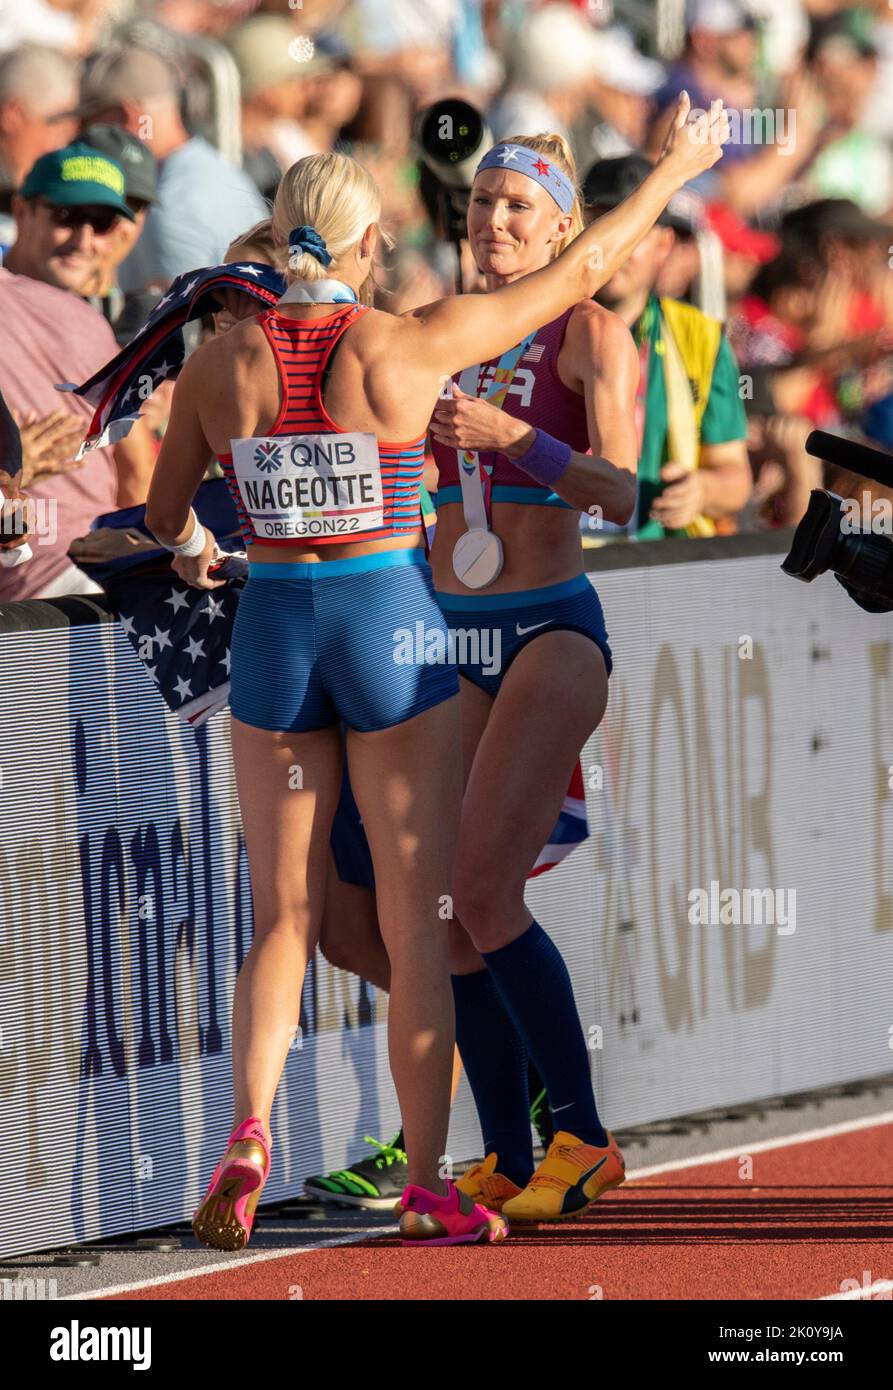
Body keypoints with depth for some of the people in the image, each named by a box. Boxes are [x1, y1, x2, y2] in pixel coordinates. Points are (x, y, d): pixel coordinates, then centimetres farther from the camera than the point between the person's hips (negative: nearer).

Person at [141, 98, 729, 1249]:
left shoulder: (217, 363, -3)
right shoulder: (407, 346, -11)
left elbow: (164, 514, 10)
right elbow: (580, 271, -1)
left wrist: (190, 548, 34)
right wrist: (676, 171, 12)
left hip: (272, 634, 3)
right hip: (393, 629, -3)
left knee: (284, 922, 11)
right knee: (419, 925, 5)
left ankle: (248, 1134, -12)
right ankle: (425, 1188, 5)